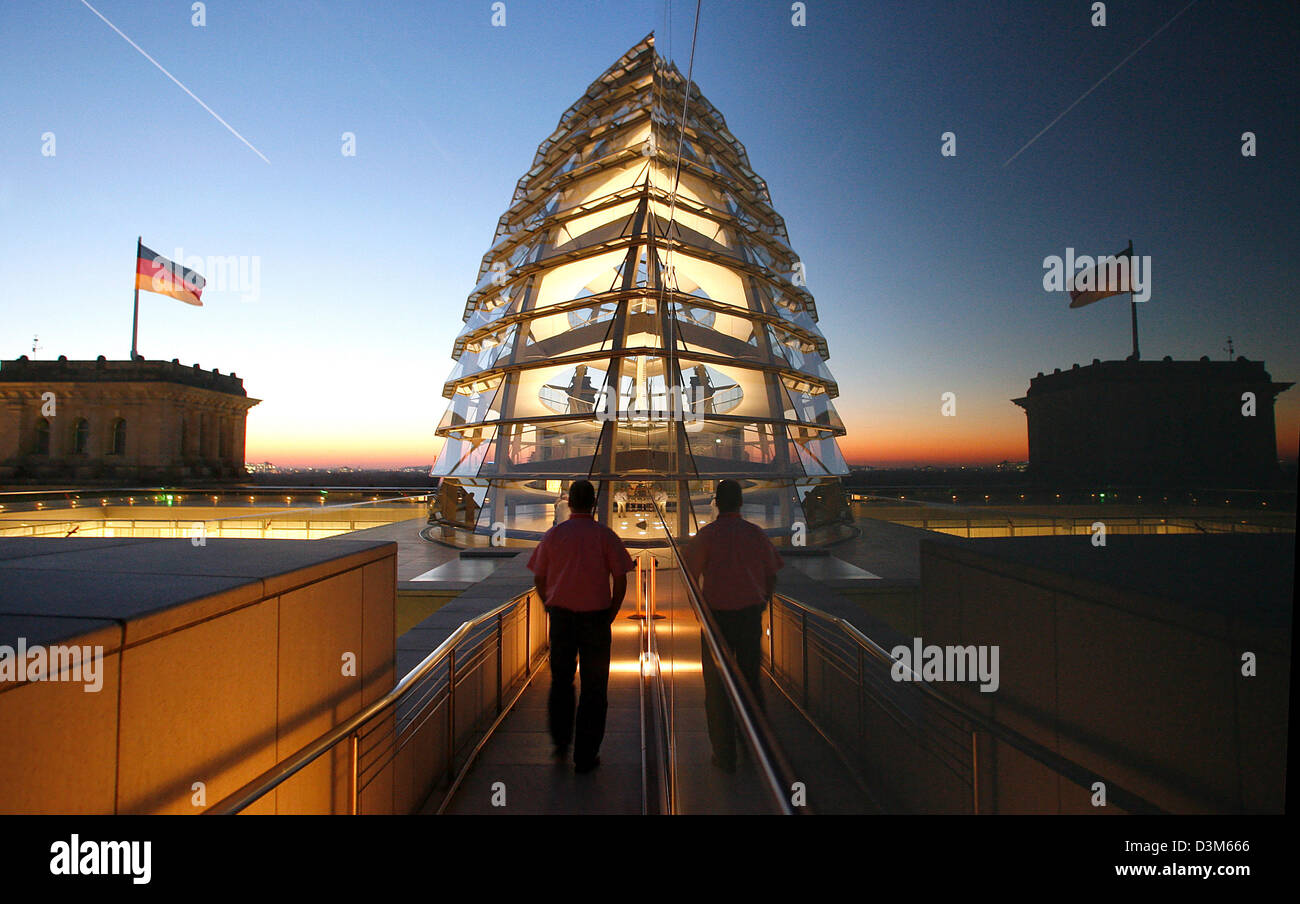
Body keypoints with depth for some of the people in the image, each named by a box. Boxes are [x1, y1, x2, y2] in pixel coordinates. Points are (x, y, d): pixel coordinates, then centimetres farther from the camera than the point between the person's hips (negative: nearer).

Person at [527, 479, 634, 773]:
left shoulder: (553, 534, 0)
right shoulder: (604, 535, -6)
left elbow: (539, 578, 5)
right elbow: (620, 579, -7)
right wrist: (611, 614, 4)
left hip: (561, 615, 2)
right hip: (595, 617, -2)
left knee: (560, 680, 21)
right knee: (593, 686, 8)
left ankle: (560, 743, 26)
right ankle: (585, 756, 13)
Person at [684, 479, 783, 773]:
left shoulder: (707, 534, -10)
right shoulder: (756, 533, -1)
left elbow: (692, 576, -8)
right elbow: (771, 576, 5)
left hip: (717, 615, -3)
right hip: (750, 614, 3)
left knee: (717, 686, 8)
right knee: (750, 681, 17)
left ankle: (725, 756, 15)